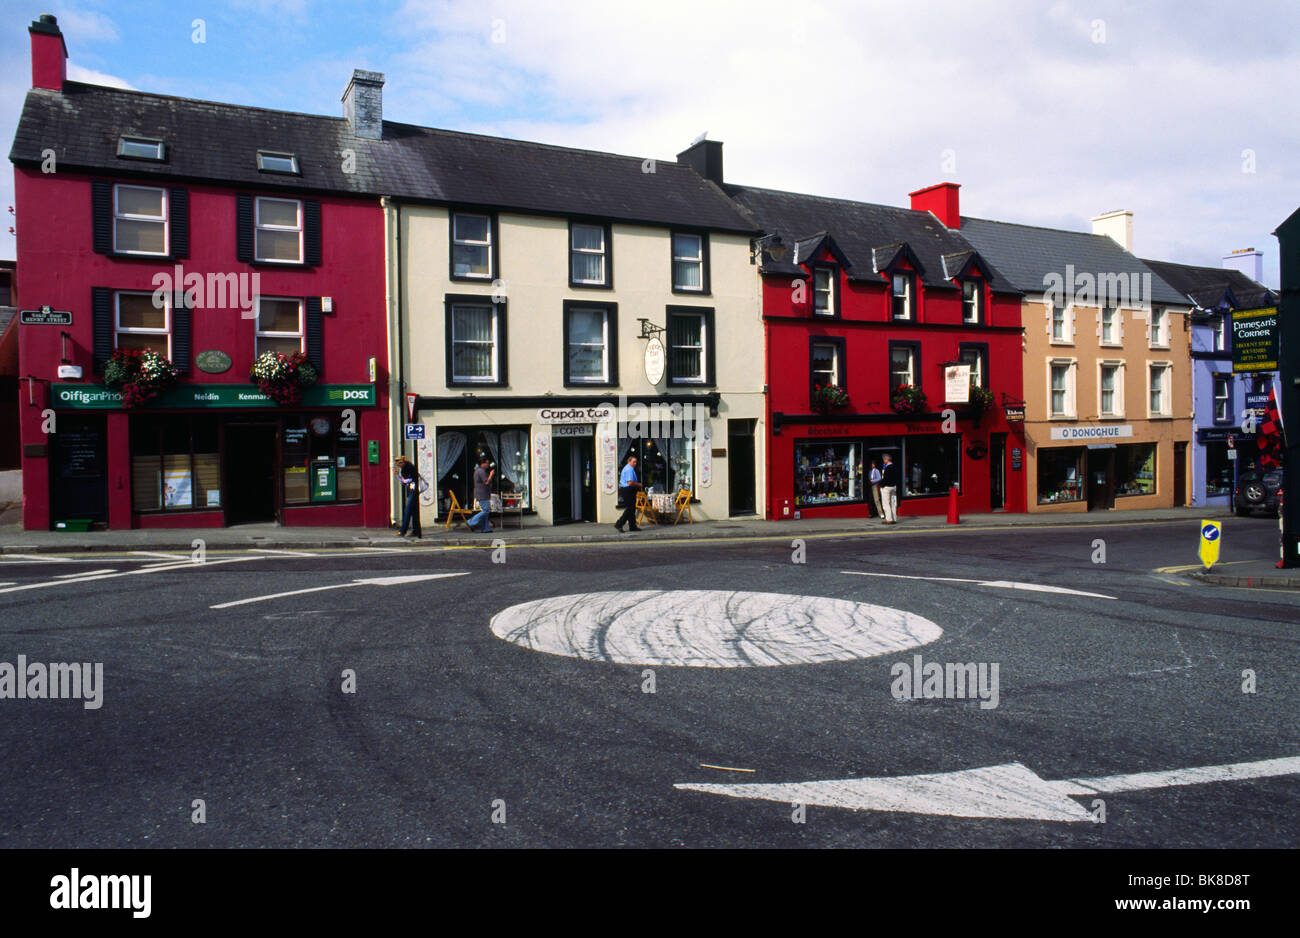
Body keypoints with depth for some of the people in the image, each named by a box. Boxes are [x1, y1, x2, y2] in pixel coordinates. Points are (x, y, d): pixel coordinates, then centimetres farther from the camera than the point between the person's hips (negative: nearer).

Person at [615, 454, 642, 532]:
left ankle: (632, 526, 17)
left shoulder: (626, 468, 20)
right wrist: (639, 485, -10)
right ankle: (619, 524, -10)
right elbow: (630, 482, -23)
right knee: (629, 509, -10)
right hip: (628, 491, -11)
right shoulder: (630, 469, -15)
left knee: (631, 509, 13)